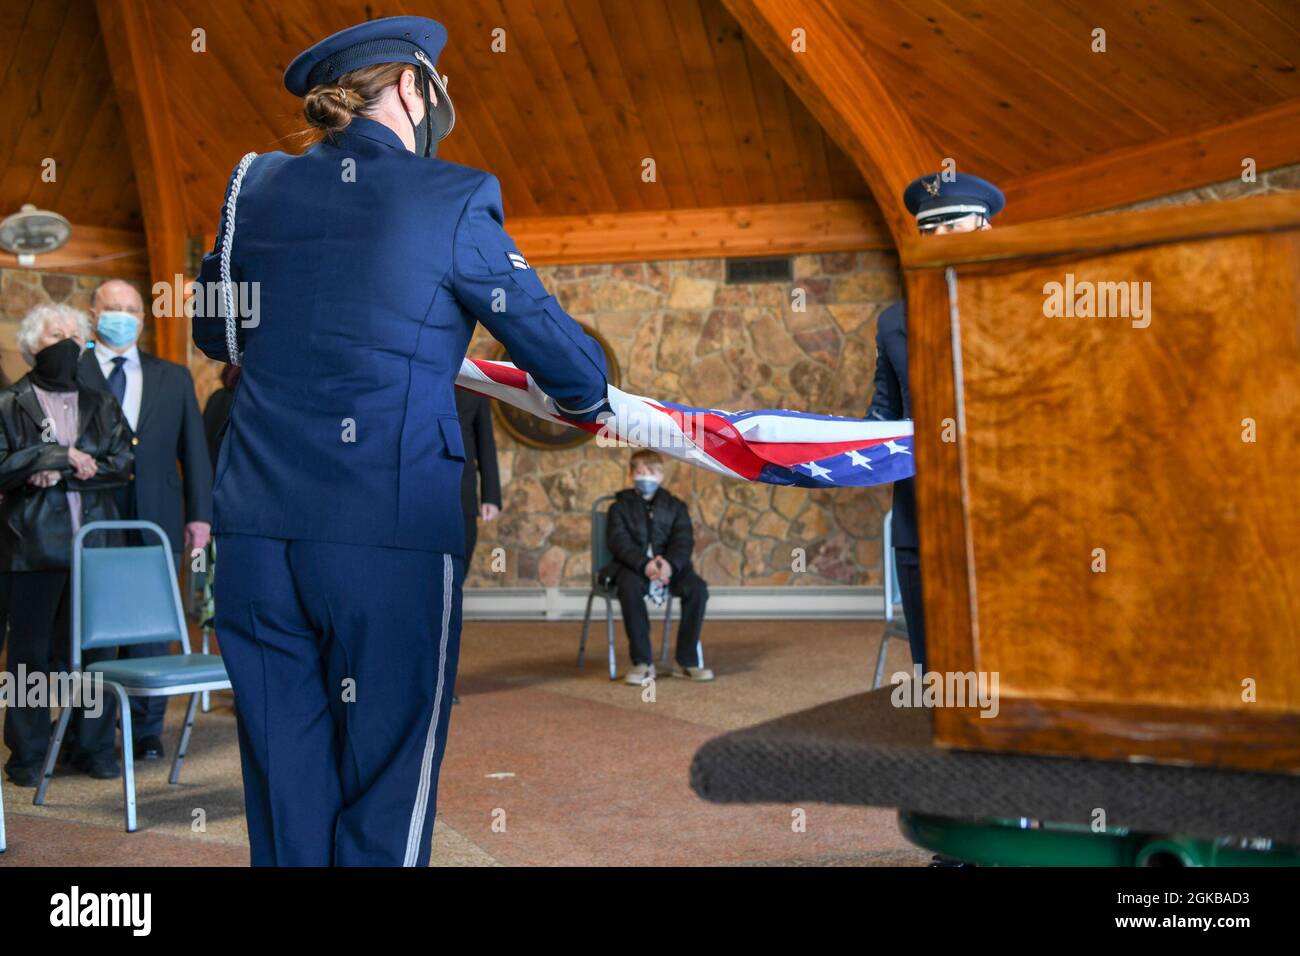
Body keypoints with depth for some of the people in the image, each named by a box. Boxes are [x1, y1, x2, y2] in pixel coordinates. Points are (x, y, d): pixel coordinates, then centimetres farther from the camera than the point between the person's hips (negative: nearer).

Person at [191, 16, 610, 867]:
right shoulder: (451, 200, -3)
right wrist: (589, 403, 25)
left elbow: (215, 331, 24)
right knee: (383, 808, 7)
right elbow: (557, 346, 3)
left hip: (257, 533, 5)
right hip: (391, 539, -4)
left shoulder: (257, 186, 10)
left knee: (285, 794, 14)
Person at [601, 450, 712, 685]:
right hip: (632, 566, -2)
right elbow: (619, 541, -8)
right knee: (630, 588, -37)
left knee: (697, 588, -27)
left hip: (669, 565, 2)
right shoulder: (620, 507, 7)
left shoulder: (675, 506, 13)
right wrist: (644, 564, -27)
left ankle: (688, 660, -17)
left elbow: (684, 541, 0)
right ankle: (642, 662, -28)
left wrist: (670, 564, -23)